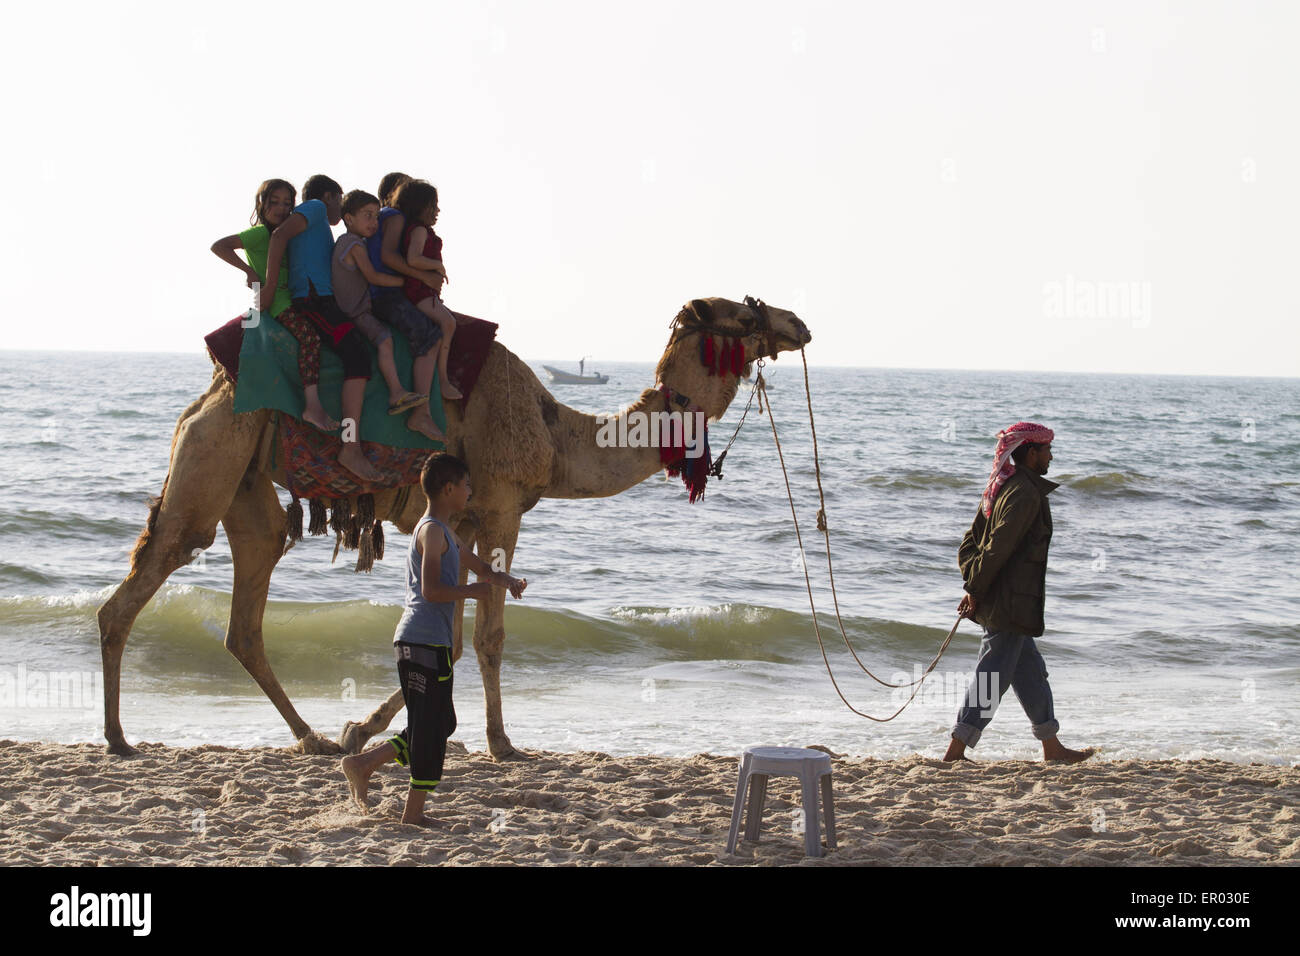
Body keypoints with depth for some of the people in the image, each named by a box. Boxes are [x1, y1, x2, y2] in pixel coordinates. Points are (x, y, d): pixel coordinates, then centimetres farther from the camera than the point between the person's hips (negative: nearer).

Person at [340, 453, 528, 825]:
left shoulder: (444, 532, 21)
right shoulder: (432, 531, -11)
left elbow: (479, 567, 31)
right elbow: (431, 590, -20)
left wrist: (507, 581, 11)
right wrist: (471, 591, -9)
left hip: (416, 640, 10)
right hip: (425, 641, -10)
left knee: (439, 725, 16)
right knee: (432, 729, -5)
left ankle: (363, 762, 13)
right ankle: (414, 813, -1)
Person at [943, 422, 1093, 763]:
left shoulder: (1000, 488, 14)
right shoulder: (1025, 493, -16)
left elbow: (968, 546, 13)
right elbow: (998, 548, -22)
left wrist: (974, 586, 4)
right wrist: (977, 590, -16)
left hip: (998, 602, 10)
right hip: (1011, 603, -10)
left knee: (1031, 671, 17)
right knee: (993, 676, -5)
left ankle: (1052, 748, 25)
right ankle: (956, 750, -4)